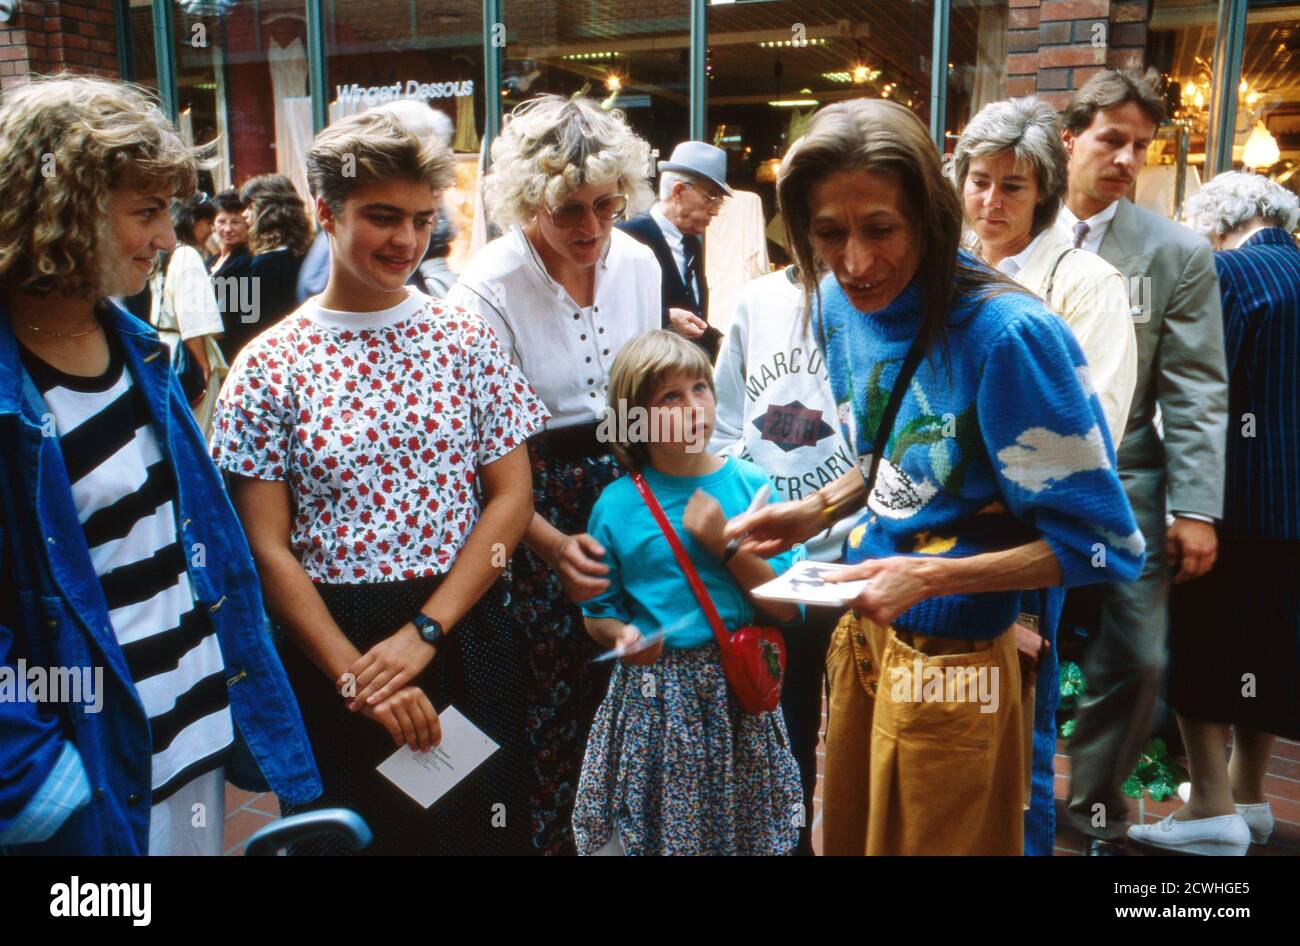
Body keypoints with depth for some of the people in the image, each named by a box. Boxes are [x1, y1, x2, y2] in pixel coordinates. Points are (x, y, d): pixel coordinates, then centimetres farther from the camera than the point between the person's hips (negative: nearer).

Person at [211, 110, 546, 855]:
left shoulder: (465, 338, 0)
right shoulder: (270, 365, -4)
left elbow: (511, 498, -2)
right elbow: (268, 550, -6)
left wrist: (422, 632, -11)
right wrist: (355, 674, -14)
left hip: (465, 637, 2)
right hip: (328, 645, -1)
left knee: (481, 832, 14)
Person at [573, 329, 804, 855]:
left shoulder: (749, 486, -3)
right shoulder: (616, 505, -5)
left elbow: (788, 607, -5)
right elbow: (597, 613, 5)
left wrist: (725, 544, -15)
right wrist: (621, 636, -16)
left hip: (738, 693, 1)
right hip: (652, 695, -1)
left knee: (747, 830, 13)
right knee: (656, 832, 9)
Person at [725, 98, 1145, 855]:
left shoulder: (1008, 335, -26)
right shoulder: (839, 305, -3)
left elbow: (1102, 542, -20)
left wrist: (933, 577, -27)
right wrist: (816, 511, -1)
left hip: (955, 657, -6)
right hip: (862, 629, 7)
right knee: (848, 836, 25)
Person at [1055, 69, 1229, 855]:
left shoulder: (1178, 253, 0)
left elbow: (1196, 393, -2)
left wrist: (1197, 508, -8)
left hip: (1124, 486, 0)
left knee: (1135, 663, 4)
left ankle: (1097, 813, 27)